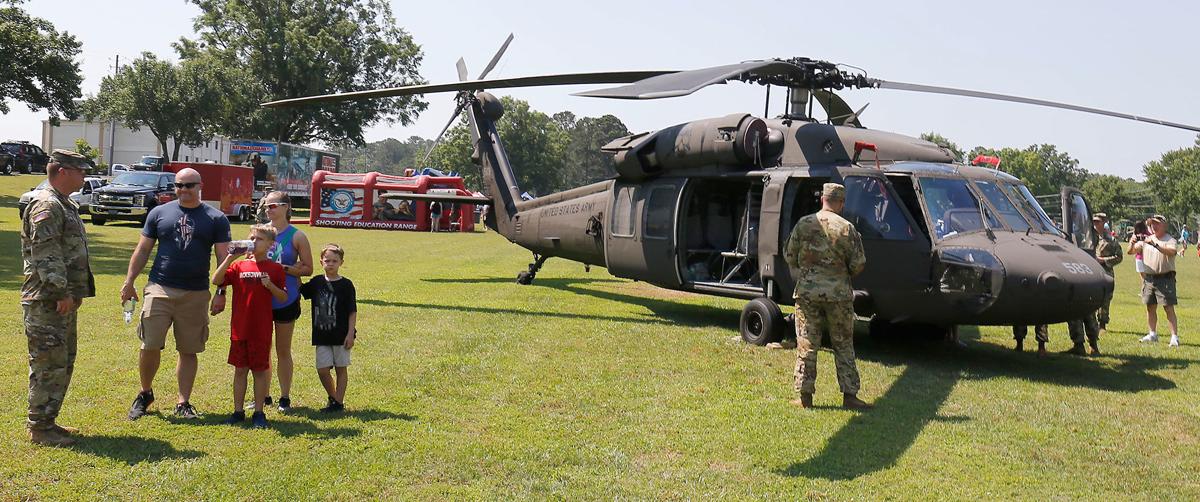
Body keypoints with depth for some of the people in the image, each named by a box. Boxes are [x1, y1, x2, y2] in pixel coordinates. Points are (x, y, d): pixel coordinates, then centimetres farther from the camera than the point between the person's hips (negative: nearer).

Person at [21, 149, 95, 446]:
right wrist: (62, 292, -23)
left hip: (64, 301, 10)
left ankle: (46, 421, 24)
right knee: (49, 364, -6)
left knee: (64, 363, 15)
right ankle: (40, 428, 1)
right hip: (47, 301, -10)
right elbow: (46, 255, -21)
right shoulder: (46, 205, -14)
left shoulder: (66, 205, 18)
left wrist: (74, 293, 22)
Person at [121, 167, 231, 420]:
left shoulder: (216, 219, 4)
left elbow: (223, 258, 4)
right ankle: (145, 393, 19)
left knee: (189, 350, 5)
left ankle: (183, 403, 15)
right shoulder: (159, 213, 8)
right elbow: (142, 250, 11)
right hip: (159, 289, 0)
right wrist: (129, 282, 4)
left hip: (196, 295, 0)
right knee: (150, 346, -4)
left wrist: (221, 293, -4)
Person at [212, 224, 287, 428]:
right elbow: (216, 280, -8)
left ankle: (259, 413, 15)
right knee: (240, 370, 10)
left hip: (262, 330, -2)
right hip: (239, 328, 2)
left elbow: (283, 297, 2)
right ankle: (238, 411, 19)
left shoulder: (274, 269, 0)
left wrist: (270, 285, -16)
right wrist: (230, 257, -14)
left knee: (260, 370, 5)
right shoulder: (239, 266, 4)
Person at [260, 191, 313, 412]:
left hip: (285, 300, -3)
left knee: (283, 350, 6)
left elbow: (308, 269, -4)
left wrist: (284, 268, -18)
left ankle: (285, 398, 15)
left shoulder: (296, 236, -4)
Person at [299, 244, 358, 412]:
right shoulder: (316, 282, 5)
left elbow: (352, 312, -5)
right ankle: (333, 398, 23)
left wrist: (350, 334, -10)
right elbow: (298, 291, 21)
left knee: (340, 369, 5)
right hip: (322, 335, 3)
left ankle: (338, 402, 12)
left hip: (341, 335, -3)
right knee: (322, 369, 2)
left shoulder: (346, 285, -5)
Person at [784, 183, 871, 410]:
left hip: (807, 291, 1)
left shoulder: (803, 224, -1)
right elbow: (858, 264, -4)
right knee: (843, 345, 9)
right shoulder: (847, 228, -6)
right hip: (838, 293, -1)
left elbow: (789, 256, 5)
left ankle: (805, 395, 9)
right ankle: (849, 395, 9)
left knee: (806, 344, 7)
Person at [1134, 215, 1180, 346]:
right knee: (1150, 308, 12)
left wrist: (1156, 243, -29)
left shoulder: (1170, 240, -4)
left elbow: (1172, 251, -24)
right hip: (1149, 278, 6)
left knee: (1169, 308, -8)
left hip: (1165, 278, -6)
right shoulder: (1146, 240, 12)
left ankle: (1175, 336, -7)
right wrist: (1132, 243, -7)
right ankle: (1153, 334, 24)